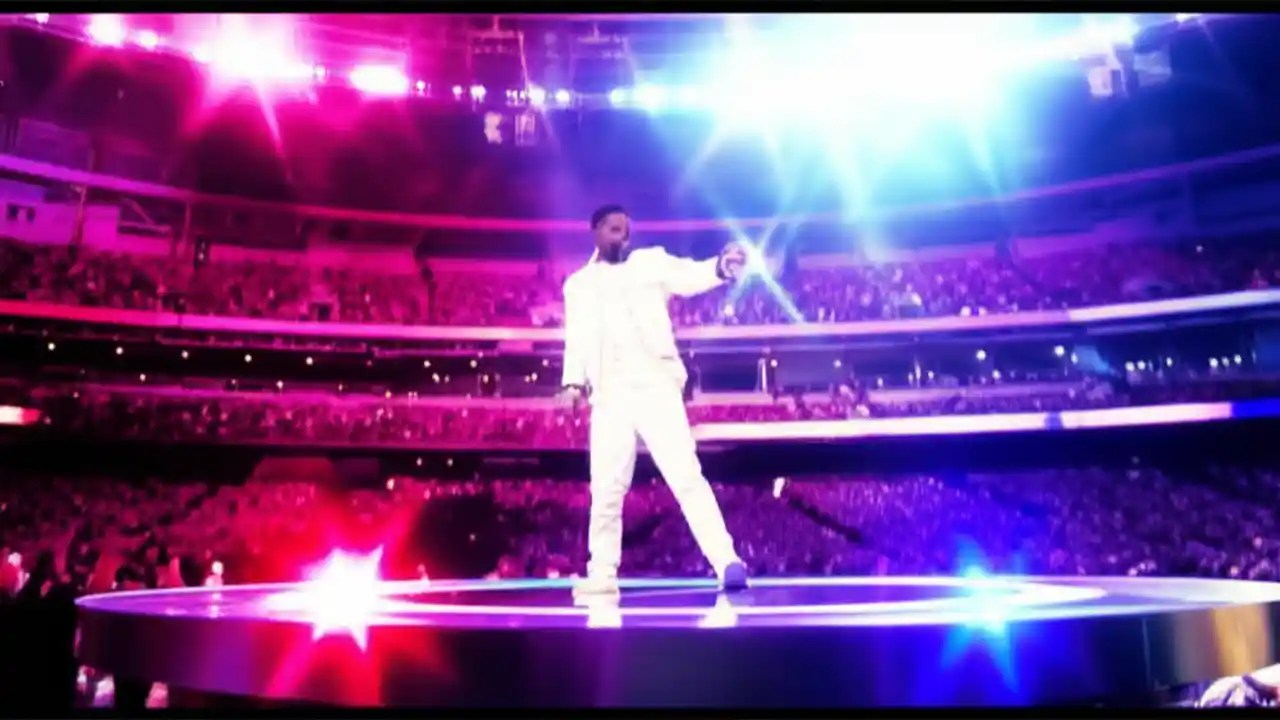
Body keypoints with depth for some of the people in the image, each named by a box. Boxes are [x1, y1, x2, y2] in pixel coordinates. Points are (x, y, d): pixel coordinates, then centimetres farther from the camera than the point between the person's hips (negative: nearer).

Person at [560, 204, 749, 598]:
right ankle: (602, 573, 17)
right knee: (606, 489, 5)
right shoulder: (578, 284, 17)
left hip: (655, 386, -2)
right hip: (609, 397, 2)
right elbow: (577, 339, 11)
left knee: (686, 475, -10)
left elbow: (688, 277, -4)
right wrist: (574, 380, -7)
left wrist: (721, 266, -25)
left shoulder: (651, 261, 13)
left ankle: (727, 562, -10)